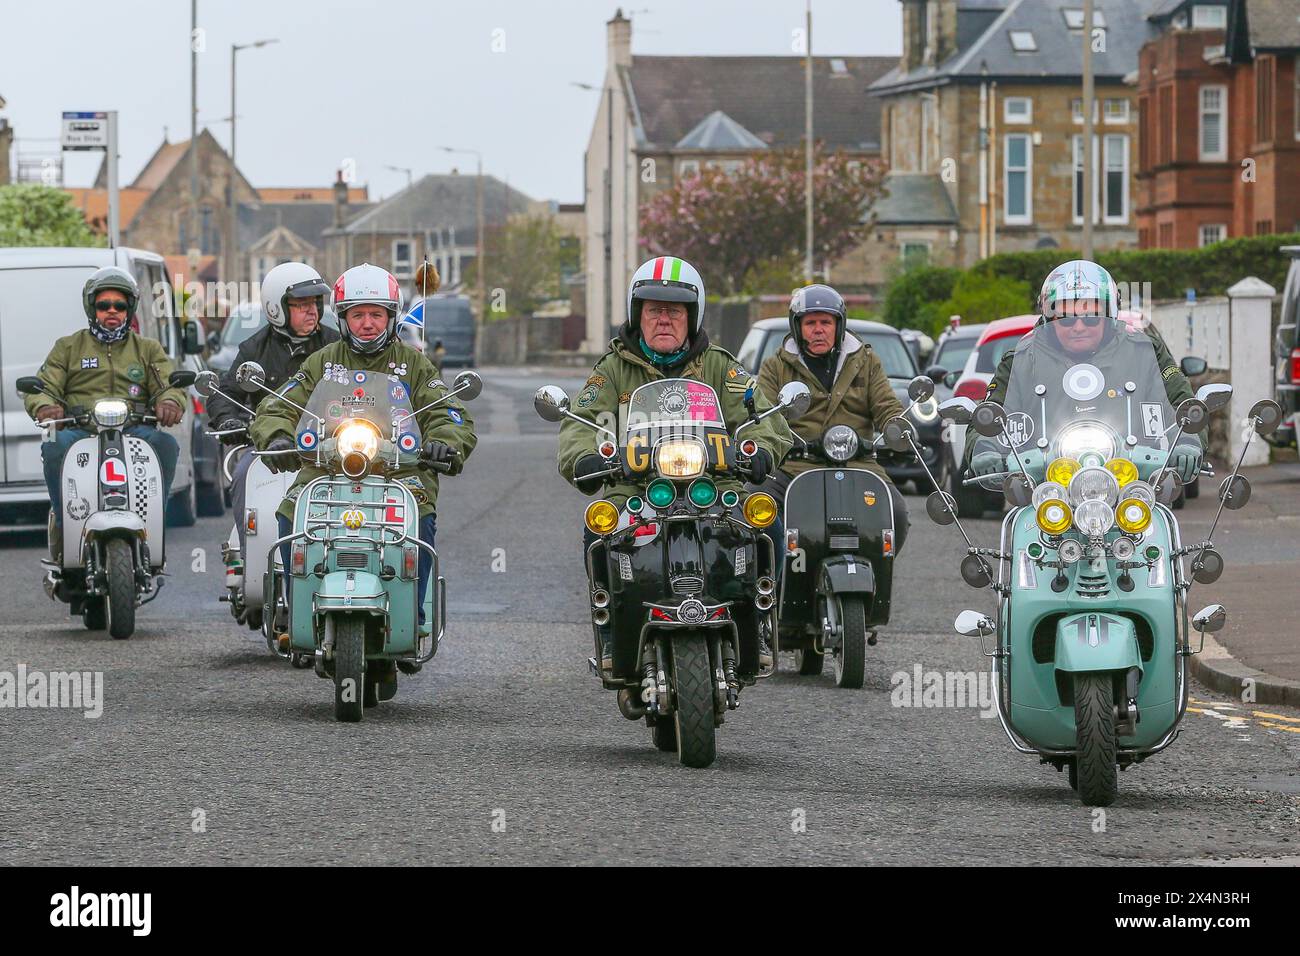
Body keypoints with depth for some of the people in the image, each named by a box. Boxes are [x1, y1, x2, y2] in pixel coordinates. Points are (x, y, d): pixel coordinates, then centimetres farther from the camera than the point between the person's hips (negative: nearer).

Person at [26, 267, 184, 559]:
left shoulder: (148, 349, 23)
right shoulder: (68, 347, 21)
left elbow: (170, 385, 8)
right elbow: (43, 387, 9)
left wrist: (169, 402, -19)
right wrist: (45, 406, -18)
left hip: (135, 430, 1)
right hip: (80, 430, -1)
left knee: (165, 445, -32)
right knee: (56, 446, -35)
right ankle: (65, 524, -26)